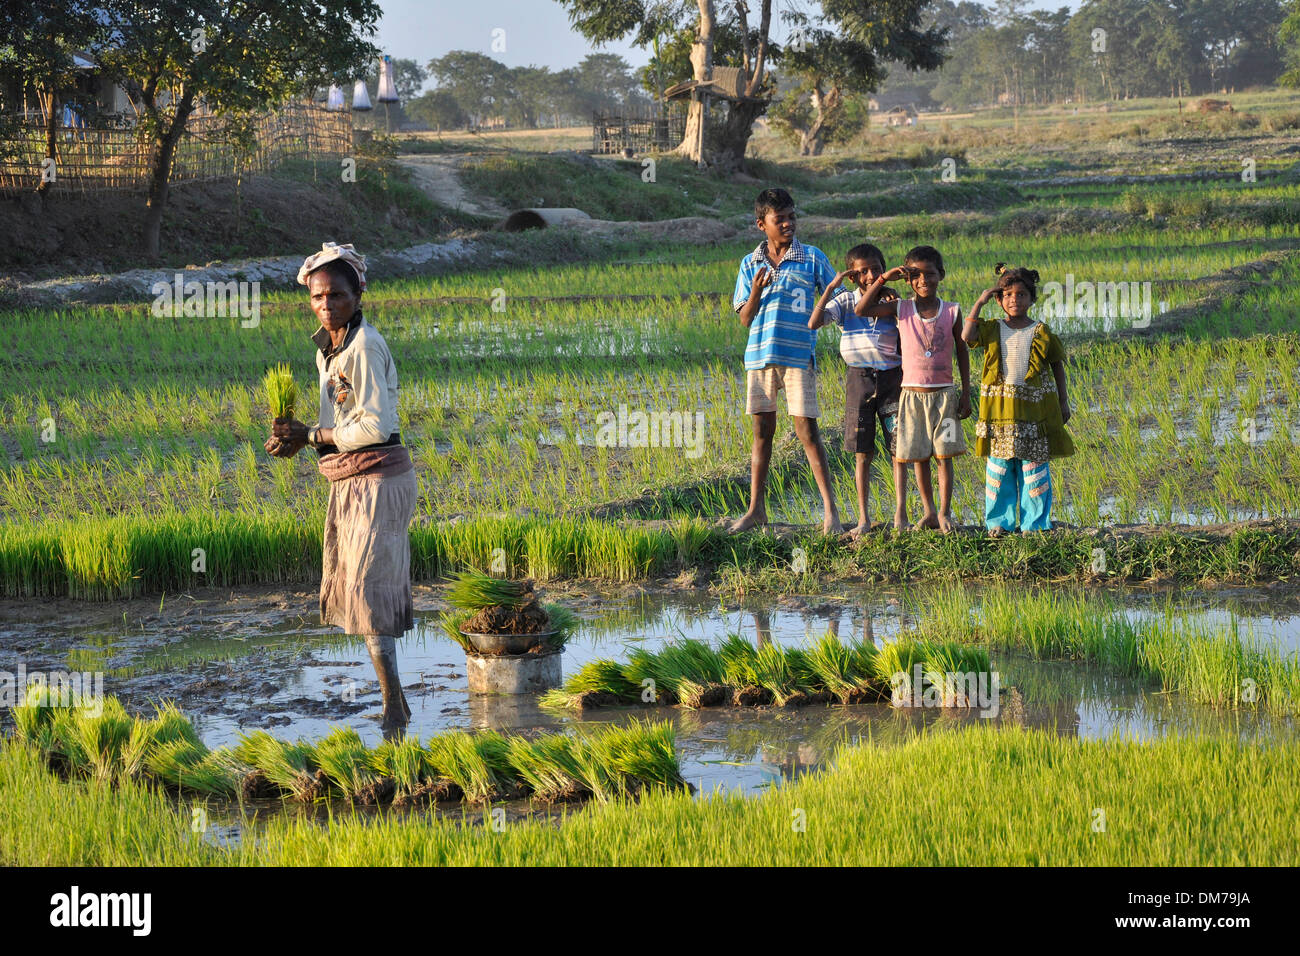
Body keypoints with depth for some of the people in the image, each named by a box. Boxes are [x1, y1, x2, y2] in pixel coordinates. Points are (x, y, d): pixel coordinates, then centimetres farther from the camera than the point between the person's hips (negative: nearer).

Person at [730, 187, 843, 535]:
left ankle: (830, 509, -3)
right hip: (760, 356, 3)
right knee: (762, 431, 9)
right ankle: (756, 510, 15)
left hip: (798, 357, -3)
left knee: (807, 430, -6)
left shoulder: (812, 258, 2)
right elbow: (745, 318, 8)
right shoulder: (750, 264, 9)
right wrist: (755, 292, -11)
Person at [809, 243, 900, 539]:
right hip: (859, 379, 0)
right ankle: (863, 518, 11)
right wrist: (830, 288, -17)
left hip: (891, 377, 0)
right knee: (862, 454, 4)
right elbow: (813, 323, -13)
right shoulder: (845, 301, 0)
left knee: (899, 450, -1)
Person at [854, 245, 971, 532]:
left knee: (944, 454, 0)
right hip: (912, 394, 1)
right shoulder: (901, 309, 0)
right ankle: (929, 511, 17)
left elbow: (962, 353, 6)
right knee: (919, 456, 5)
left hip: (944, 394, -1)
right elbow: (861, 310, -9)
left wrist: (966, 393, 4)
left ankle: (944, 512, 8)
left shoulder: (952, 312, 0)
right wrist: (883, 279, -11)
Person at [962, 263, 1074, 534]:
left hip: (1034, 408, -1)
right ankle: (999, 521, 14)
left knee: (1034, 466, 2)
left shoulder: (1041, 333, 4)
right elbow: (967, 336, -13)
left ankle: (1035, 522, 10)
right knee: (999, 466, 4)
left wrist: (1063, 401, 11)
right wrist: (979, 303, -7)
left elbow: (1057, 366, 12)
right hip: (999, 410, 1)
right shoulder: (992, 330, 6)